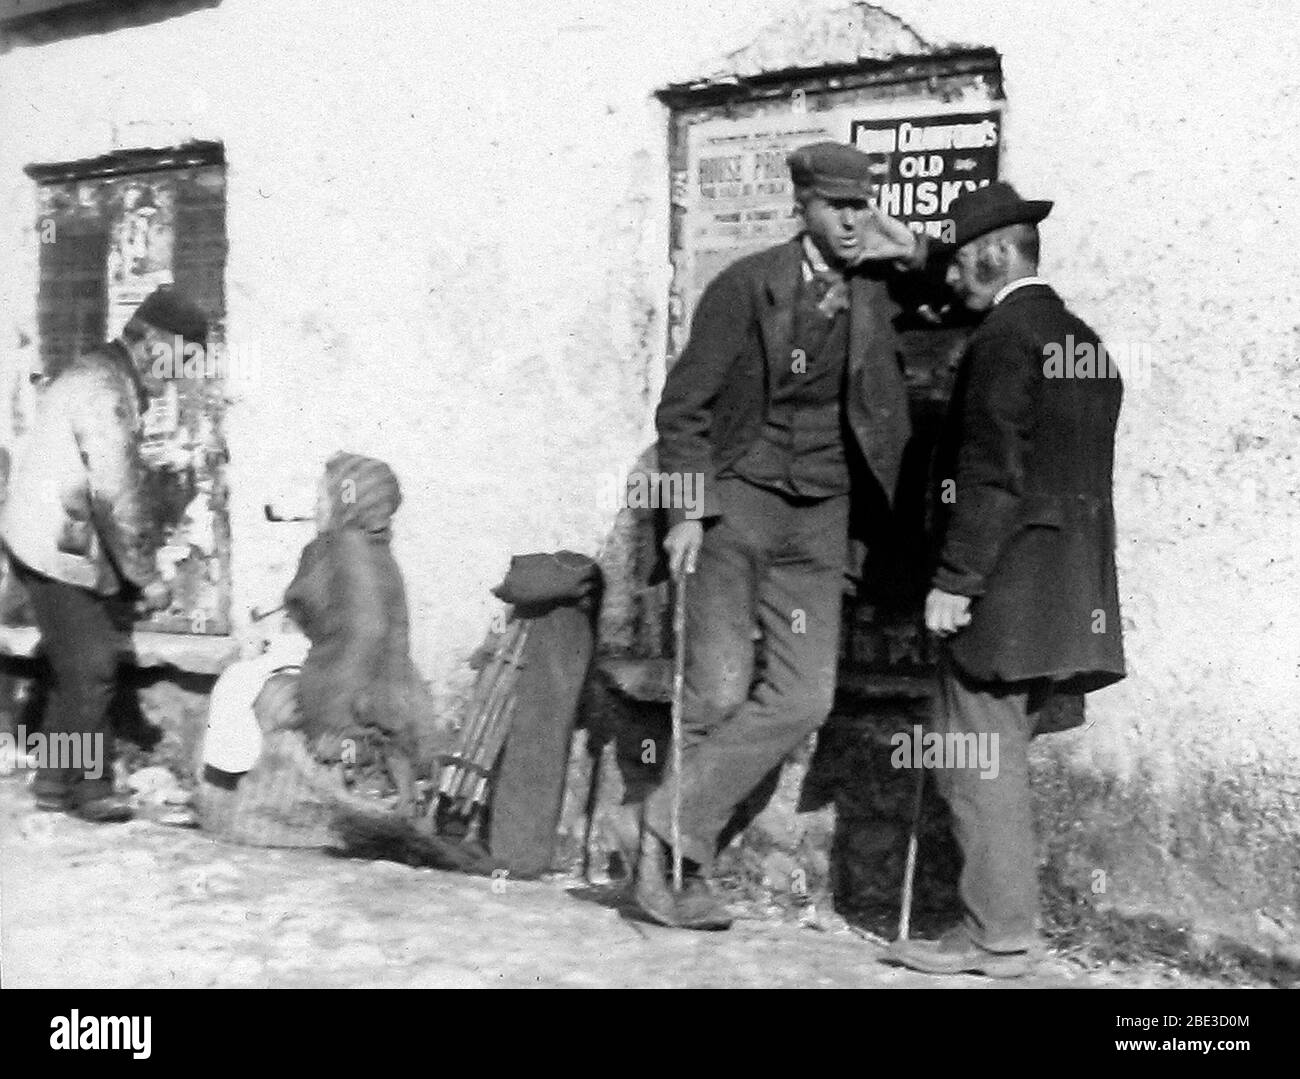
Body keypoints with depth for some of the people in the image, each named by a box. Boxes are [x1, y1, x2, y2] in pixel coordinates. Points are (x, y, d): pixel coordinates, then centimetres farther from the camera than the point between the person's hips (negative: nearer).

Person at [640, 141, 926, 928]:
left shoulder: (879, 289, 6)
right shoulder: (746, 285, -3)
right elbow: (683, 406, -3)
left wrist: (914, 253, 1)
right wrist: (687, 510, -13)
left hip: (819, 517, 4)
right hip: (736, 500, -4)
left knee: (801, 700, -6)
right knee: (720, 694, -6)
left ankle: (675, 828, 6)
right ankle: (687, 861, 11)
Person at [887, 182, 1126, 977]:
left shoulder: (1004, 338, -12)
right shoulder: (1085, 343, 16)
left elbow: (994, 472, -19)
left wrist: (954, 580, -17)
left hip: (1005, 585, -9)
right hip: (1069, 594, 9)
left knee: (981, 761, -1)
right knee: (1001, 759, 15)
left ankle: (1000, 935, 5)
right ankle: (1009, 922, 22)